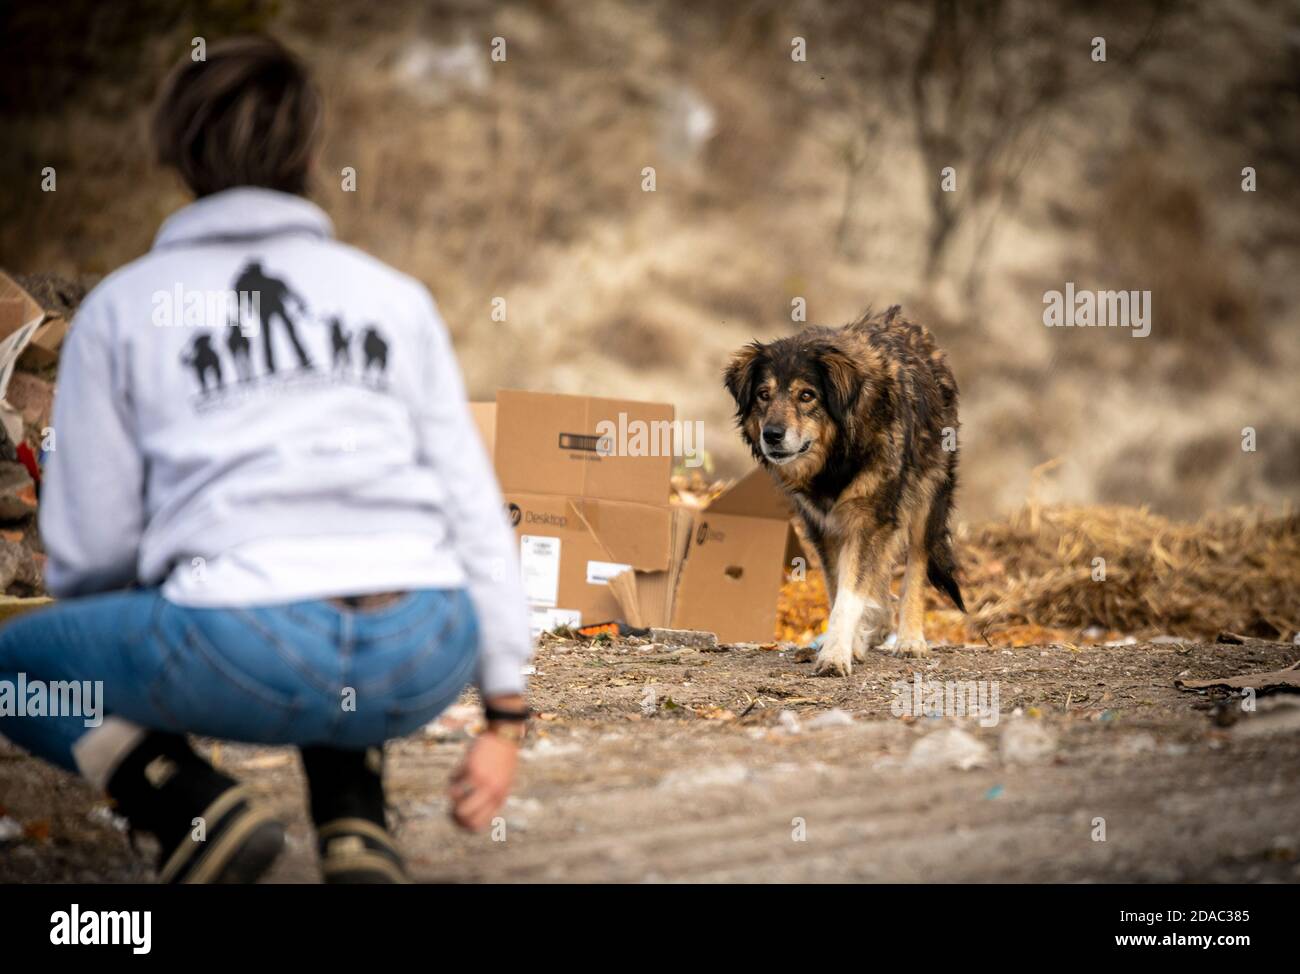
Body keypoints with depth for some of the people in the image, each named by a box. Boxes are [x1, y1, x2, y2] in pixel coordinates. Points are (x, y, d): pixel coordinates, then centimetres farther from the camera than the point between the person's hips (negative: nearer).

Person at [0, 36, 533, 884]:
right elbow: (475, 512, 16)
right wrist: (505, 714, 20)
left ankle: (195, 809, -1)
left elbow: (91, 546, 10)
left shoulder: (122, 308, 13)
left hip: (245, 653, -3)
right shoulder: (395, 295, 19)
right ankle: (356, 820, 16)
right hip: (424, 666, 4)